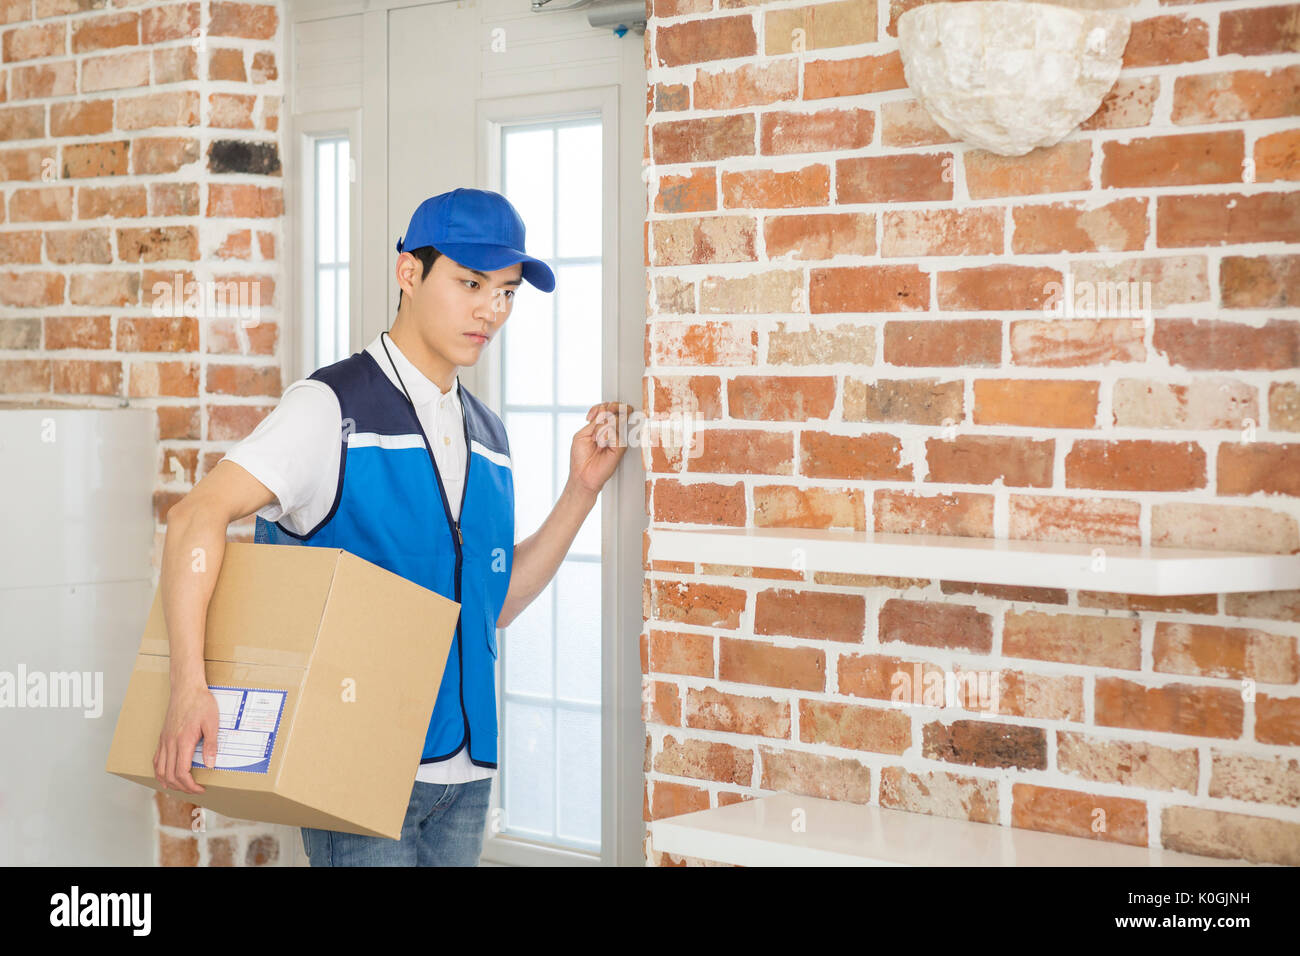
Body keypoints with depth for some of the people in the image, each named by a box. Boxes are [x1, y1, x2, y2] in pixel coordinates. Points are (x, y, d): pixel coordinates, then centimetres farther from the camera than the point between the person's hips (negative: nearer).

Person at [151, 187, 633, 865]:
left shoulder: (488, 435, 14)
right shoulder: (333, 406, -8)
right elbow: (197, 516, -19)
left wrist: (581, 491, 9)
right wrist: (188, 686, -30)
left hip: (465, 767, 7)